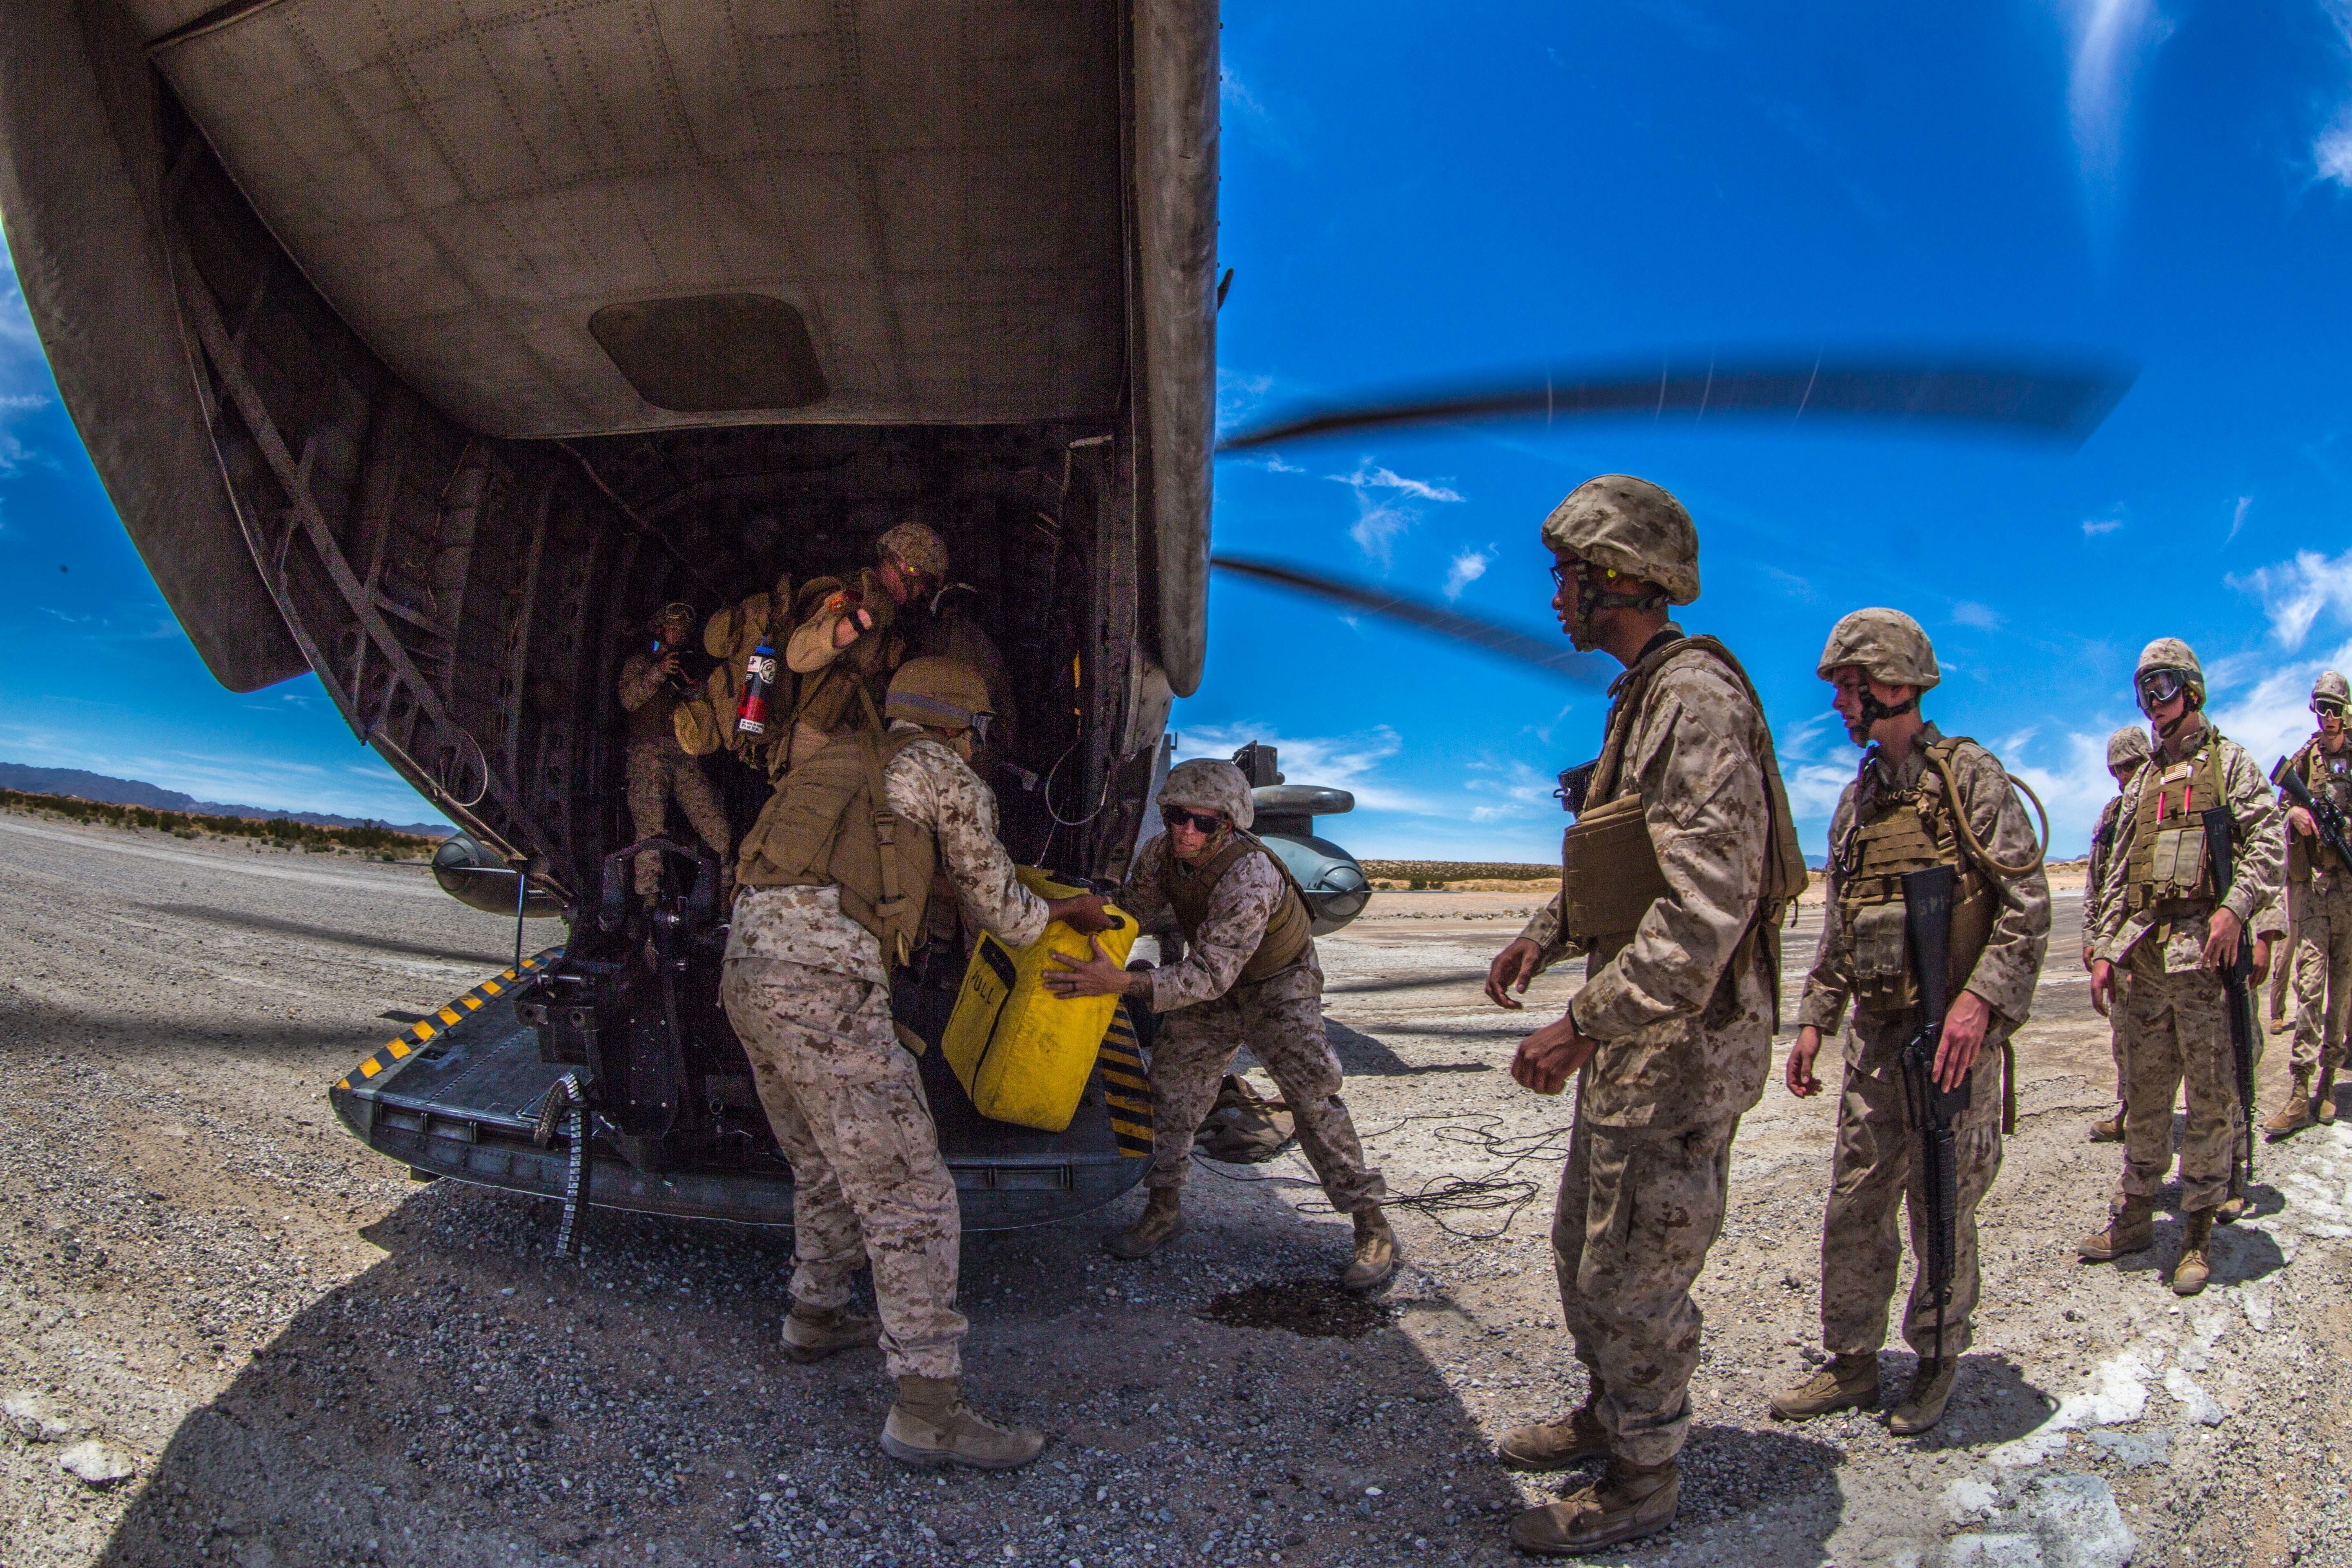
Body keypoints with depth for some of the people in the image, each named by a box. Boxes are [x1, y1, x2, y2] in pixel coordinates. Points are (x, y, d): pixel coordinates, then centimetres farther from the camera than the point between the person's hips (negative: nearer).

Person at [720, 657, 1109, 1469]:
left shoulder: (842, 762, 27)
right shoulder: (941, 771, 7)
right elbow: (1002, 912, 11)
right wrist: (1072, 909, 32)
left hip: (747, 969, 9)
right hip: (824, 984, -9)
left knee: (825, 1165, 26)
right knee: (907, 1191, -5)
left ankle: (817, 1315, 41)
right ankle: (928, 1410, -4)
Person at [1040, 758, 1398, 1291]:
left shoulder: (1249, 876, -39)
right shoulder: (1161, 854, -17)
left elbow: (1211, 974, -44)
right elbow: (1133, 912, 1)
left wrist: (1124, 983, -53)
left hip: (1278, 984, -6)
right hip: (1212, 981, 6)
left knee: (1312, 1094, -15)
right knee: (1173, 1079, 4)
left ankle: (1372, 1228, -4)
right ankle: (1164, 1210, 21)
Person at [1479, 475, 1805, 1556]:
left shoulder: (1698, 699, -21)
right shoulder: (1641, 701, 12)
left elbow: (1707, 907, -29)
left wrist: (1582, 1026, -28)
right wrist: (1547, 935, 10)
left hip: (1682, 1042, -10)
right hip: (1634, 1032, 10)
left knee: (1634, 1275, 4)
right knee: (1584, 1245, 23)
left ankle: (1643, 1483, 23)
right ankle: (1610, 1419, 42)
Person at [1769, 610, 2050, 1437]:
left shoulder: (1969, 776, -8)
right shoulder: (1858, 798, 13)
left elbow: (2027, 904, -14)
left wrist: (1980, 999, -24)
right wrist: (1815, 1021, 12)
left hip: (1952, 1031, -6)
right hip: (1877, 1030, 6)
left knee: (1942, 1208, 6)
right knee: (1854, 1202, 9)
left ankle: (1939, 1361, 24)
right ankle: (1852, 1362, 21)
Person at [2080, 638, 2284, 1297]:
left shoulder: (2229, 762, 4)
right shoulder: (2142, 781, 19)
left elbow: (2269, 840, -9)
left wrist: (2235, 905, -23)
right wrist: (2106, 948, 11)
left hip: (2204, 952, -5)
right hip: (2145, 957, 5)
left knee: (2211, 1098, 1)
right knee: (2143, 1097, 11)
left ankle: (2198, 1233, 10)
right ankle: (2133, 1218, 21)